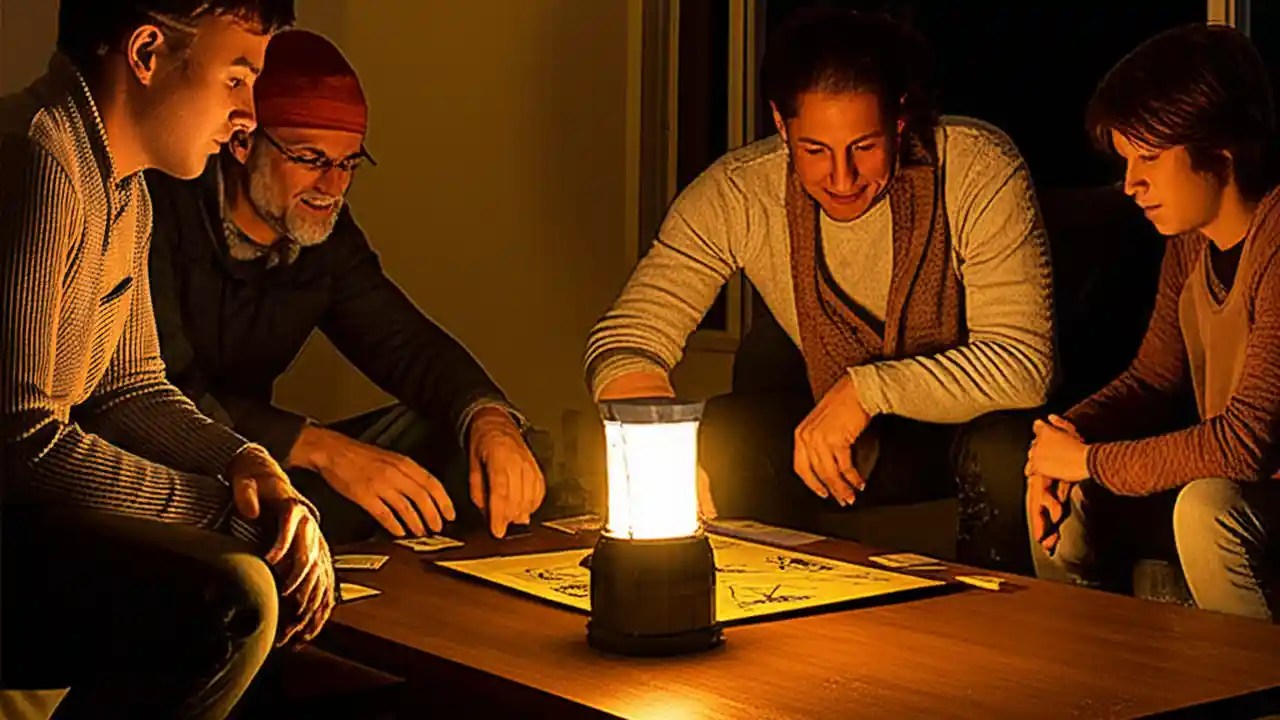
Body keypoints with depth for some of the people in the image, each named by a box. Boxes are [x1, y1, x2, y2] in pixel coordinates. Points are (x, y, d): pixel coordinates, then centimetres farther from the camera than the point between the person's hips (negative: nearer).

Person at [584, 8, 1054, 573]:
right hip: (850, 435, 3)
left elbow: (1023, 364, -28)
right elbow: (625, 341, -19)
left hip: (972, 423, -2)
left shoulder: (981, 171, -26)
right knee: (711, 440, -22)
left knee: (1005, 445, -36)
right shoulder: (735, 195, -18)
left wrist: (869, 388, -37)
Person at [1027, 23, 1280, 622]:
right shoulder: (1190, 239, 4)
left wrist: (1089, 460, -19)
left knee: (1207, 506, -33)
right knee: (1065, 501, 1)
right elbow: (1154, 377, 14)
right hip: (1225, 479, 9)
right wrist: (1066, 437, -6)